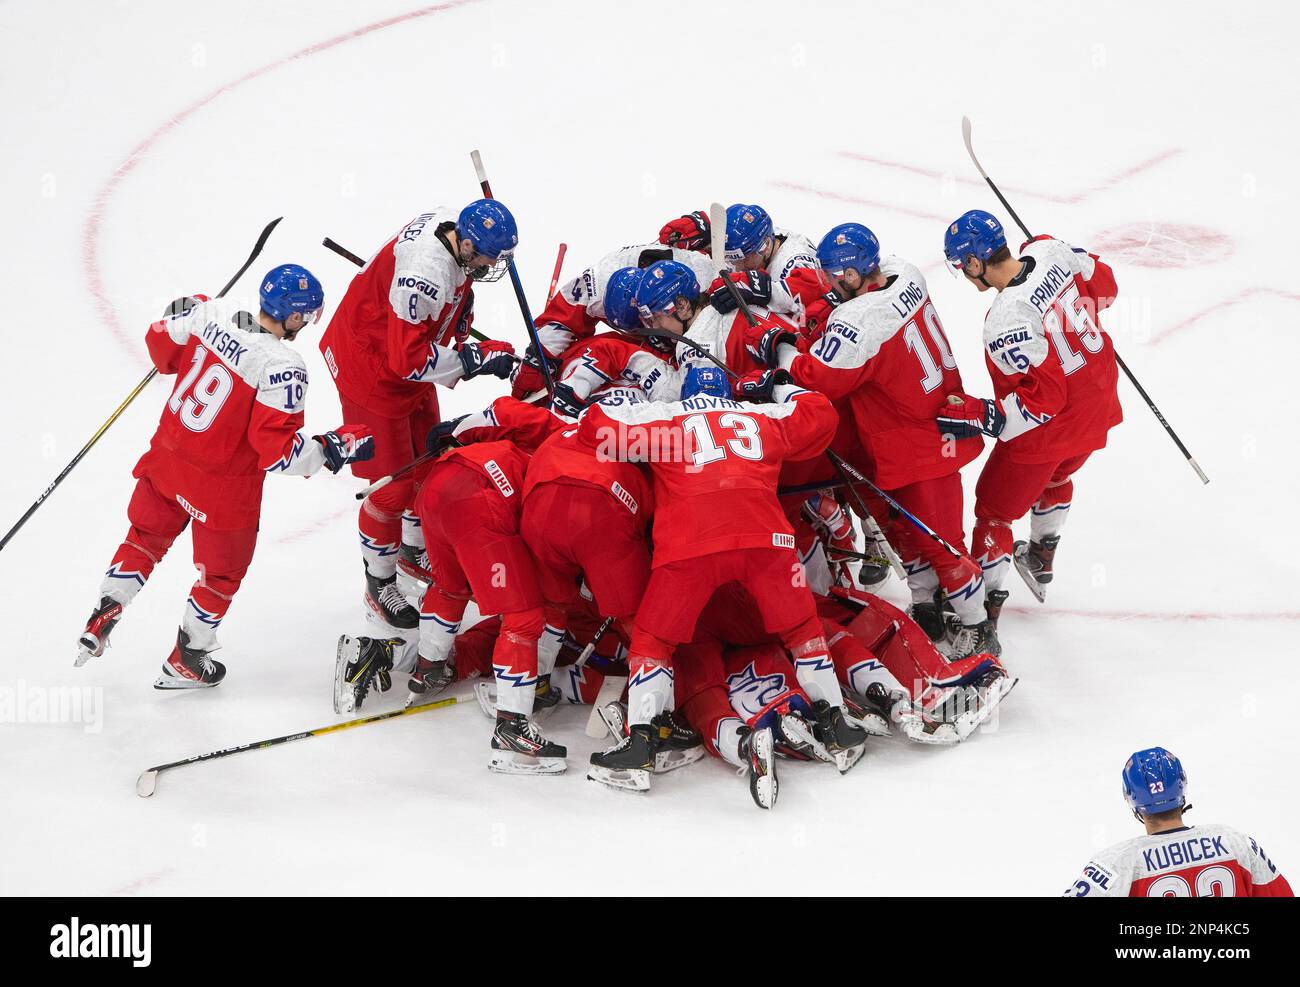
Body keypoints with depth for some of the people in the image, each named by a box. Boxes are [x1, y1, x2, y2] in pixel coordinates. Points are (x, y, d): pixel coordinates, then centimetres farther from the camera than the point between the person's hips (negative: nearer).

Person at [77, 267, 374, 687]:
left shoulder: (213, 311, -12)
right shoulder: (282, 367, -28)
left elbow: (161, 342, 6)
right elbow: (277, 451, -27)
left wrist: (182, 314, 26)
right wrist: (335, 449, -17)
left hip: (167, 458, 5)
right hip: (222, 487, -5)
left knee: (145, 537, 30)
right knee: (221, 573, 20)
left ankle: (102, 617, 28)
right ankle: (186, 662, 34)